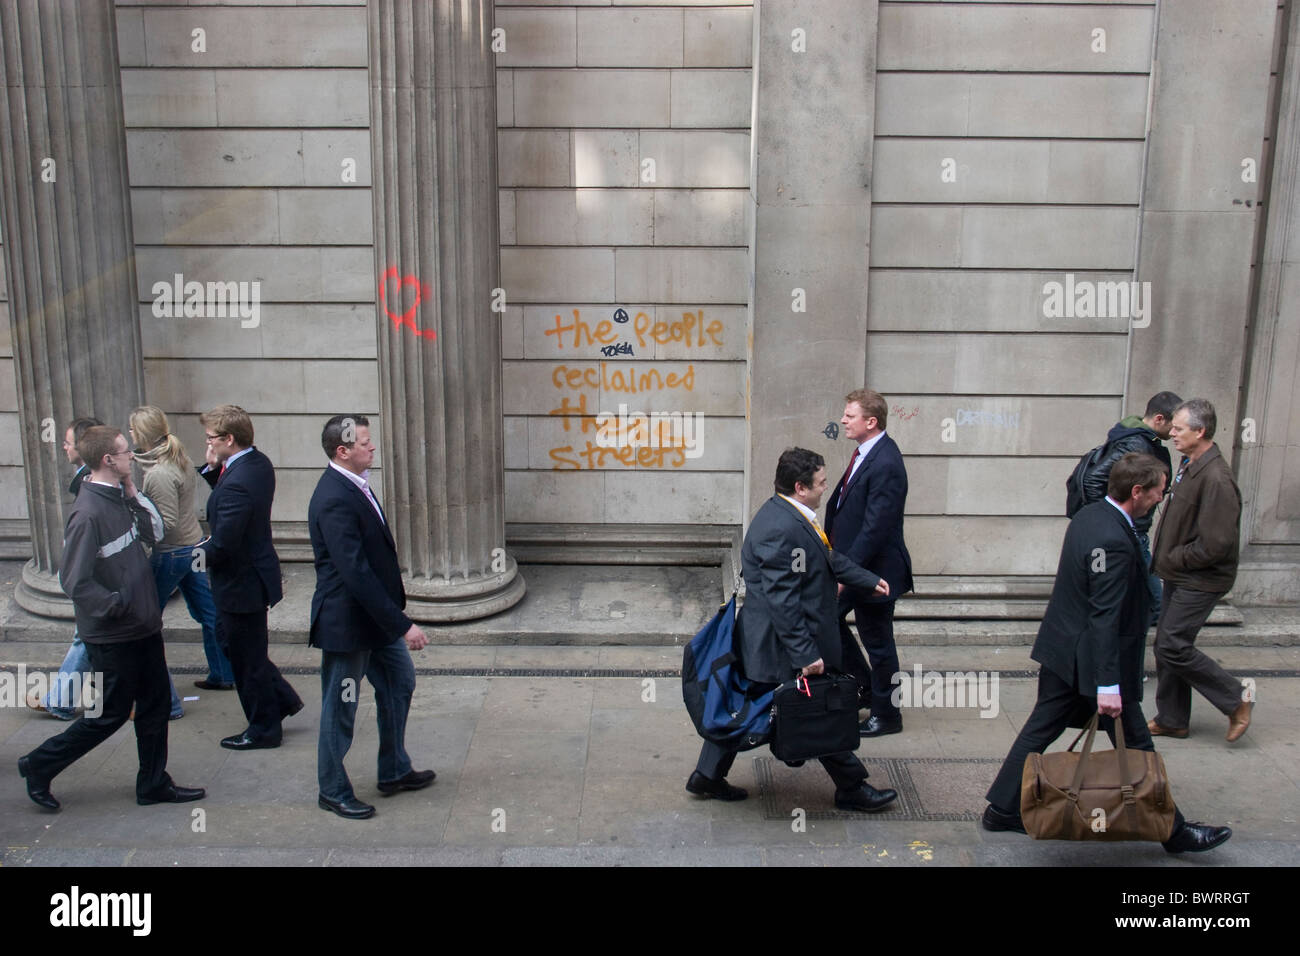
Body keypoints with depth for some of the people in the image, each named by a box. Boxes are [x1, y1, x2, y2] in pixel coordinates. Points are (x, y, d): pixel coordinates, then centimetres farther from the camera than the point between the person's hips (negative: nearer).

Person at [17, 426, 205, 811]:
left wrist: (133, 495, -2)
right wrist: (119, 605, -19)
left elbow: (152, 533, 8)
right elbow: (75, 582, -25)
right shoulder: (88, 513, -24)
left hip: (142, 627, 8)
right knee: (111, 714, 4)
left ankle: (154, 783, 27)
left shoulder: (118, 500, 3)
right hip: (113, 637, -8)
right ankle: (40, 766, 23)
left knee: (154, 705, 14)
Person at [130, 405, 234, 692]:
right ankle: (223, 676, 23)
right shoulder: (180, 460, 4)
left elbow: (167, 523, -23)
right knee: (209, 613, 14)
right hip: (194, 545, 9)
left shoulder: (159, 474, -23)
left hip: (170, 554, -9)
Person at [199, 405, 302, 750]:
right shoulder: (259, 463, 1)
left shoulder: (237, 483, -30)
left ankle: (264, 728, 24)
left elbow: (222, 545, -29)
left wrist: (200, 553, -8)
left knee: (247, 657, 7)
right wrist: (213, 469, -5)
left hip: (240, 582, -10)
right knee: (230, 640, 25)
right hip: (254, 573, 10)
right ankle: (282, 698, 33)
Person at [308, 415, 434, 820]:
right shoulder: (334, 500, -26)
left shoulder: (354, 486, 5)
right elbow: (356, 572, -30)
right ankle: (333, 791, 25)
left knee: (400, 683, 21)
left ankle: (394, 772, 37)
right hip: (347, 622, -10)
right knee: (340, 709, 7)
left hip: (375, 615, 10)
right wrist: (402, 624, -28)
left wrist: (396, 616, 19)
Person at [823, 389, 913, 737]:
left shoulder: (886, 465, -25)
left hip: (873, 568, -9)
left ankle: (886, 714, 24)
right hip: (850, 561, 10)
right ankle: (864, 686, 35)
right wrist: (834, 545, 11)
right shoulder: (864, 452, 4)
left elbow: (876, 527, -26)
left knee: (877, 642, 6)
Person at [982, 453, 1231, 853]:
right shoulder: (1114, 542, -26)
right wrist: (1108, 685, -26)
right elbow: (1105, 619, -27)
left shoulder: (1088, 515, 4)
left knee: (1040, 729, 15)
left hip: (1061, 649, 9)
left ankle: (1001, 808, 21)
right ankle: (1172, 830, 23)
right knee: (1136, 748, 7)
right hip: (1093, 659, -9)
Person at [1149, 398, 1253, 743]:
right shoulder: (1189, 465, 7)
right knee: (1166, 646, 13)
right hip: (1180, 576, 10)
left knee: (1173, 647, -7)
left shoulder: (1215, 478, -24)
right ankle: (1171, 719, 26)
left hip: (1200, 581, -9)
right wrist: (1160, 555, 8)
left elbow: (1216, 545, -26)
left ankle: (1236, 700, 10)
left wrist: (1172, 560, -15)